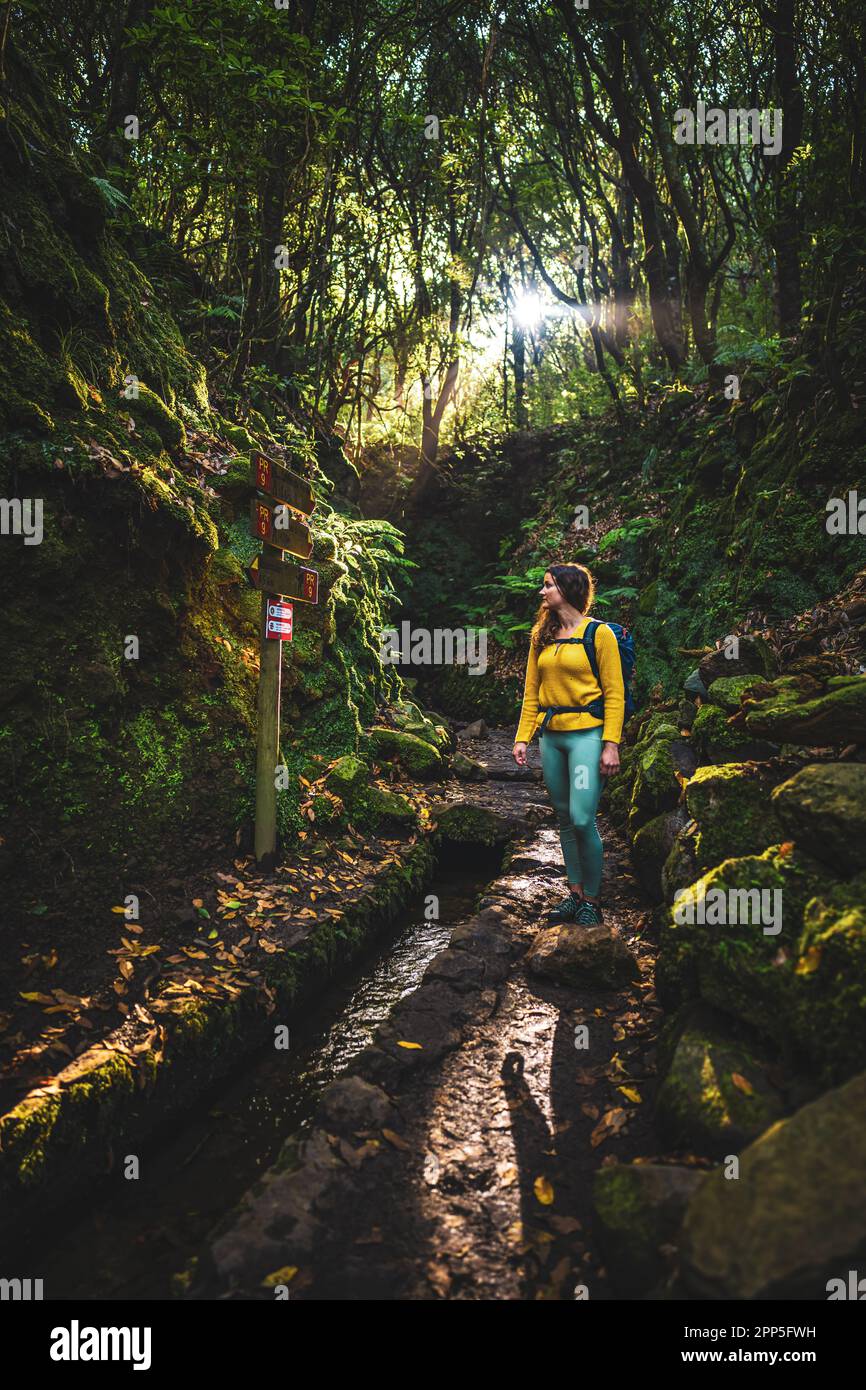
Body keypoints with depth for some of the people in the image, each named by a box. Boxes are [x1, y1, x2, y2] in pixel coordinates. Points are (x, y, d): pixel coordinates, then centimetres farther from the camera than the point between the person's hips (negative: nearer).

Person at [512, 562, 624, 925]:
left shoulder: (598, 633, -3)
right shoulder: (542, 636, 12)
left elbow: (614, 694, -6)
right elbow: (531, 692, 12)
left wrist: (611, 744, -14)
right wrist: (522, 737, 4)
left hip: (586, 735, -5)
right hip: (552, 737, 6)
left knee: (582, 819, -12)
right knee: (565, 820, 10)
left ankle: (591, 901, 4)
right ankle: (574, 894, 21)